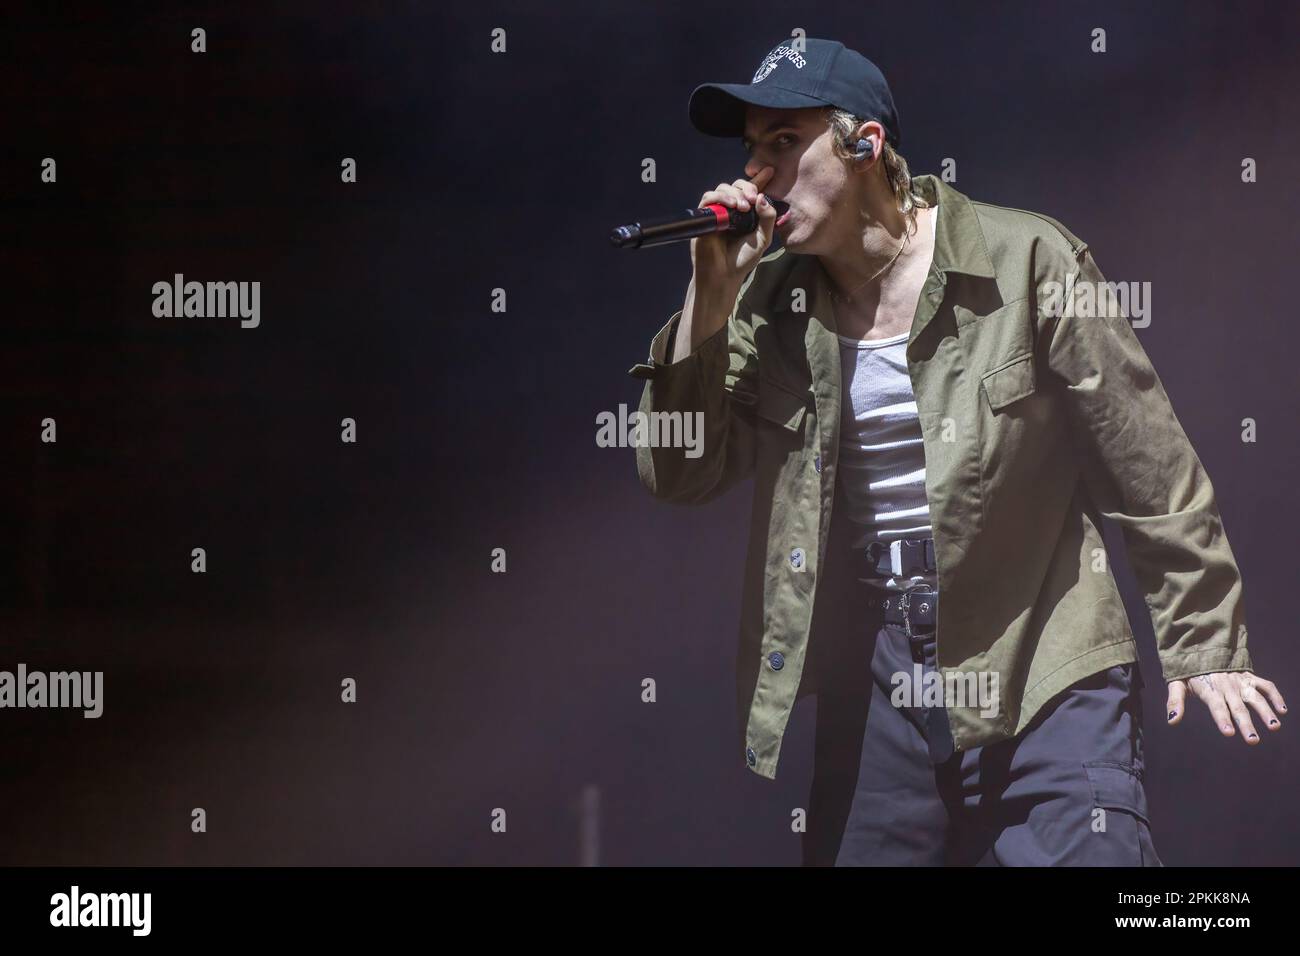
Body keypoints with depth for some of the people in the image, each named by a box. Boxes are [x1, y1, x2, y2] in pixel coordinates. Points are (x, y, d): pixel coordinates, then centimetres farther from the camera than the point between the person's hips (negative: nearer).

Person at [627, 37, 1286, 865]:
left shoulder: (1024, 261, -8)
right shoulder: (771, 300, 5)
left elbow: (1153, 474, -5)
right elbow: (680, 473, 2)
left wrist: (1206, 651, -4)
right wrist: (710, 297, -9)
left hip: (1045, 671, -4)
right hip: (877, 675, 4)